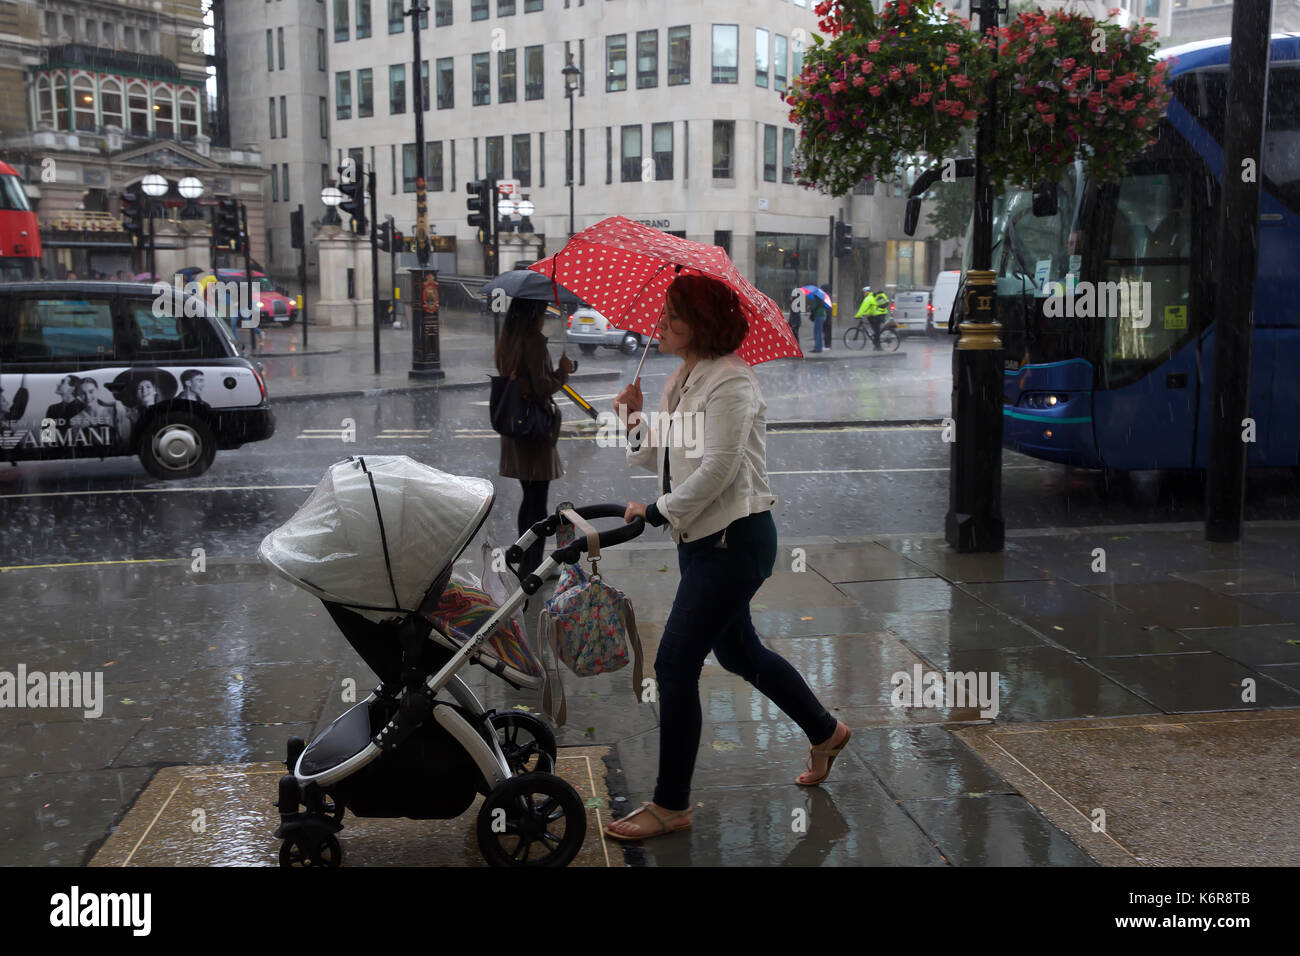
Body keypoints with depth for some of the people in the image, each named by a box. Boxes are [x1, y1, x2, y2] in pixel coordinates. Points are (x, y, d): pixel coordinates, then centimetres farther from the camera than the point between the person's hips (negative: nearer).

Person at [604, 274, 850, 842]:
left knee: (675, 664, -9)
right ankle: (825, 732, 42)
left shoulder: (730, 383, -16)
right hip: (702, 537, 10)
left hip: (735, 539, -10)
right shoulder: (681, 383, 12)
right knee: (739, 652, 21)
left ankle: (671, 806, 2)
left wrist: (656, 512, -14)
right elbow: (662, 459, 14)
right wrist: (636, 421, -2)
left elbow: (716, 470, -22)